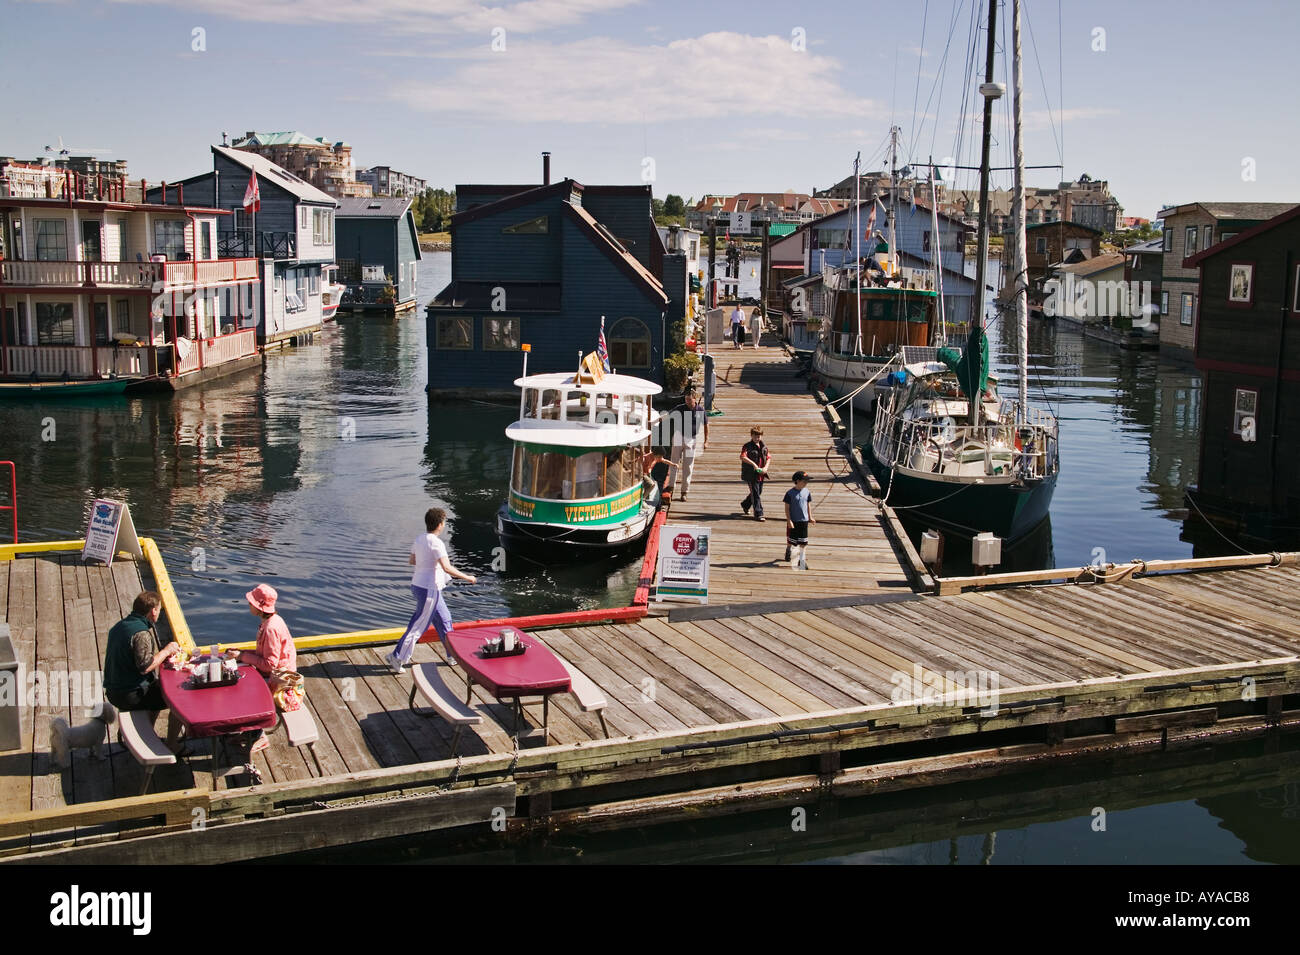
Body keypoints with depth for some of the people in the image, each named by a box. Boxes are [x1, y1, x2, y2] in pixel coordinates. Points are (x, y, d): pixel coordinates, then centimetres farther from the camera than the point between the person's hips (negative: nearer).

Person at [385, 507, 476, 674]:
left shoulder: (419, 539, 5)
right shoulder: (436, 543, -22)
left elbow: (412, 560, 20)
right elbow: (447, 568, -29)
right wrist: (467, 578, -19)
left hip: (418, 585, 10)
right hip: (429, 590, -10)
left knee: (444, 620, 18)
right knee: (419, 626, 0)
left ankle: (453, 655, 26)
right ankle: (396, 657, 5)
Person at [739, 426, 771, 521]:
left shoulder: (763, 446, 10)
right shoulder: (748, 446, -10)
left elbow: (769, 457, 11)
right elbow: (742, 457, -23)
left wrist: (766, 467, -7)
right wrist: (753, 464, -29)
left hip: (760, 474, 7)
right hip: (751, 474, -7)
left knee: (758, 492, 21)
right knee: (755, 494, -6)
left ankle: (745, 505, 44)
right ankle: (758, 514, -3)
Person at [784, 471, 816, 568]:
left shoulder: (807, 492, 1)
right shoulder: (790, 493, -11)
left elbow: (808, 505, 12)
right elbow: (787, 508, -9)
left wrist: (810, 517, 10)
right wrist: (789, 520, -13)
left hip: (804, 520, 3)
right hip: (793, 520, -3)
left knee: (803, 542, 3)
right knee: (791, 539, 11)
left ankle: (802, 559, 10)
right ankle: (788, 549, 40)